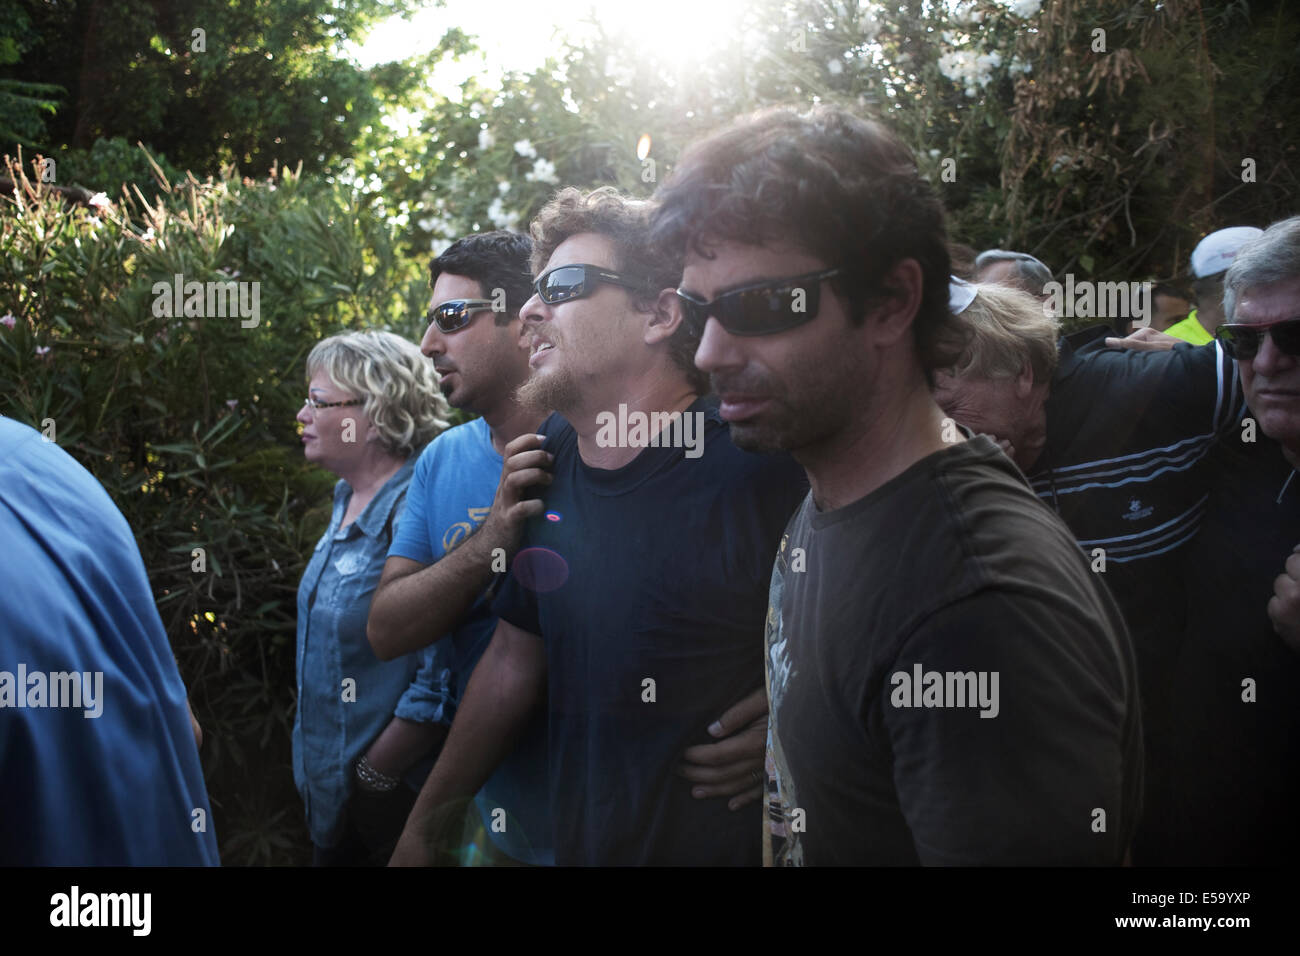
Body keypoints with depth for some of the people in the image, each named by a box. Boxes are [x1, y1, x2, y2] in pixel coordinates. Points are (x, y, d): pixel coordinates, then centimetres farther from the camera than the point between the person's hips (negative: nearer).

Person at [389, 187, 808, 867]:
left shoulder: (765, 467, -20)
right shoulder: (548, 460, 2)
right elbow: (514, 659, 11)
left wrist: (793, 730, -24)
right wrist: (425, 824, 15)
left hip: (732, 843, -6)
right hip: (577, 844, 6)